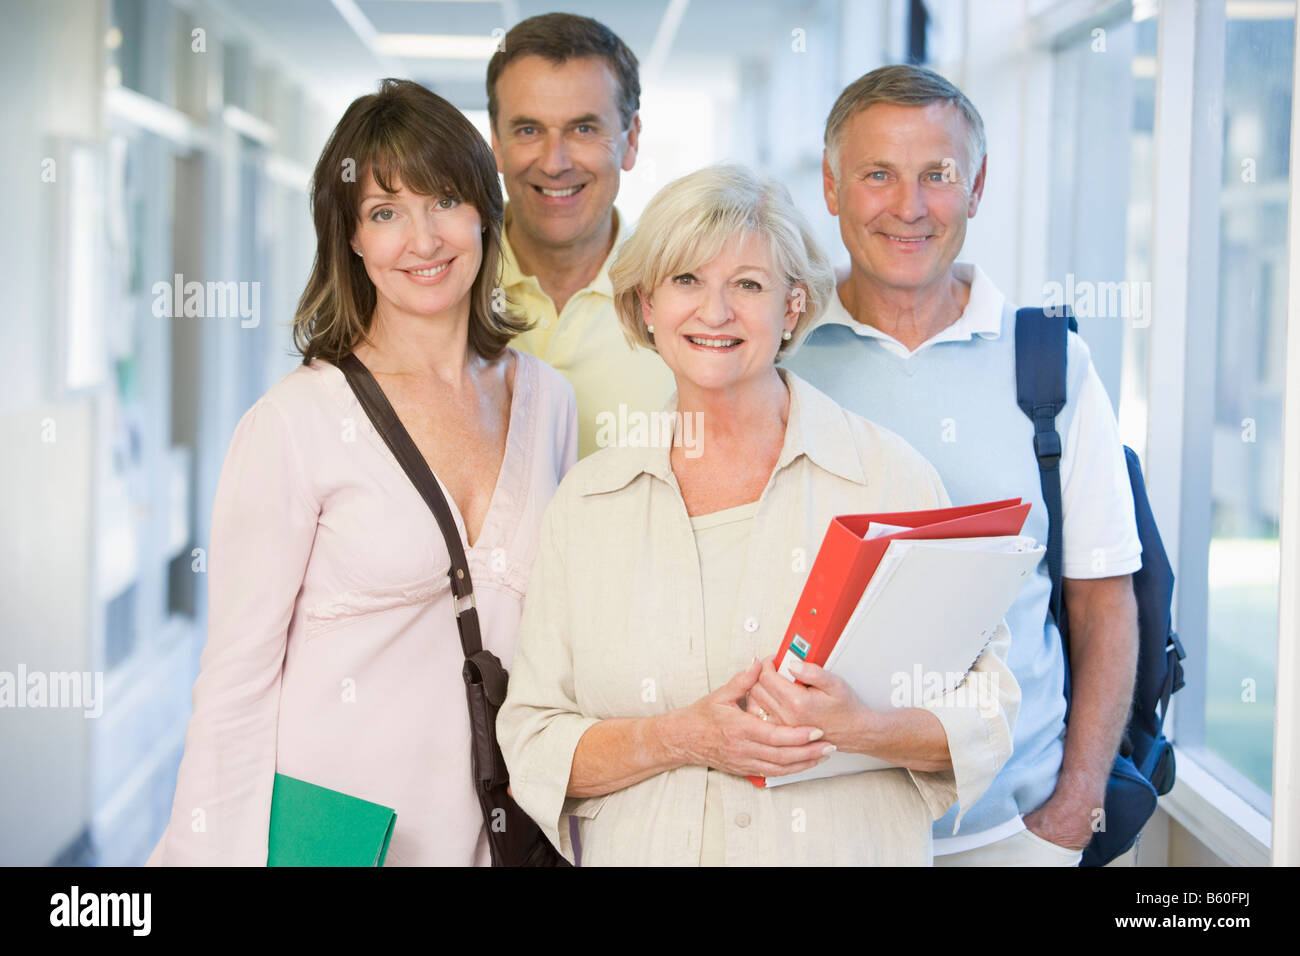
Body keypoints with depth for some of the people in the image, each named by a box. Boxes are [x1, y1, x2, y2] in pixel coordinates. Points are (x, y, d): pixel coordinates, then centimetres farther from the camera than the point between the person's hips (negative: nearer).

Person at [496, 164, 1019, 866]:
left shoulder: (889, 474, -2)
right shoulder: (584, 499, 4)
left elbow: (986, 709, -2)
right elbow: (531, 744, 2)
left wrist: (861, 731, -19)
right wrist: (686, 739, -13)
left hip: (849, 850, -2)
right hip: (648, 850, 2)